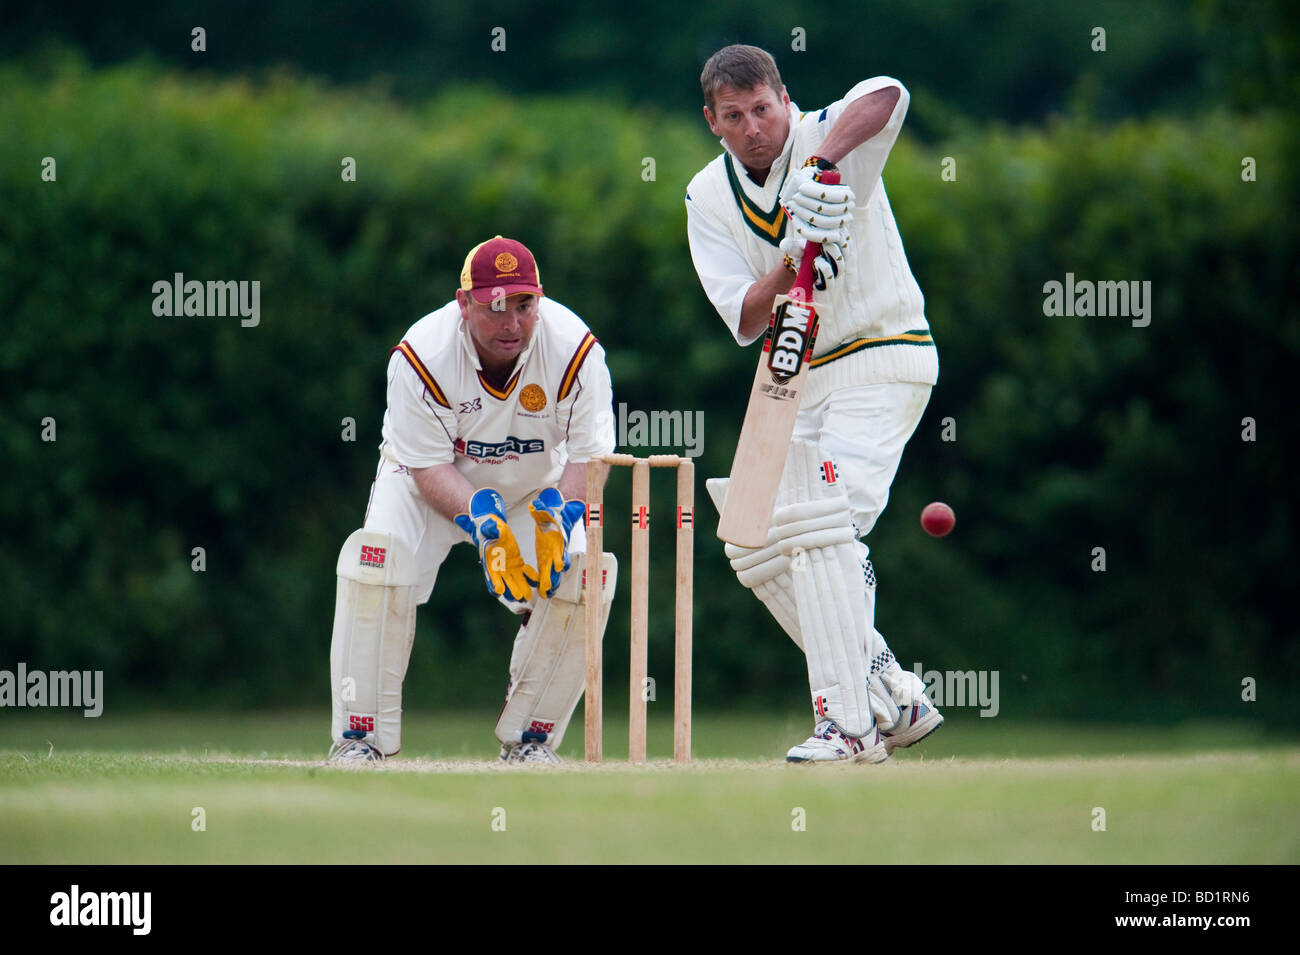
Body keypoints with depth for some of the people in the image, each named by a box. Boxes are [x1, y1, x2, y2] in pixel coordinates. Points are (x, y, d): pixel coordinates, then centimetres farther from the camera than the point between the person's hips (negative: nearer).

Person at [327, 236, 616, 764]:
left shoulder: (576, 350, -26)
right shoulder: (420, 356, -29)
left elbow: (588, 454, -20)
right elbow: (429, 467, -26)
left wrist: (558, 514, -39)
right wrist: (484, 525, -42)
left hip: (535, 486, 2)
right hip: (431, 484, -2)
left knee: (581, 573, -22)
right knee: (377, 558, -28)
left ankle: (529, 739, -5)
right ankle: (361, 737, -18)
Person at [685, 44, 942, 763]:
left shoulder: (828, 137, -13)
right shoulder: (709, 198, 2)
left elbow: (887, 96, -38)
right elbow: (745, 322, -8)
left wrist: (817, 164, -49)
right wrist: (791, 265, -26)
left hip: (883, 359, -8)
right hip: (798, 380, 8)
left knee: (821, 527, -22)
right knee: (757, 545, 7)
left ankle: (848, 723, -23)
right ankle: (892, 696, 13)